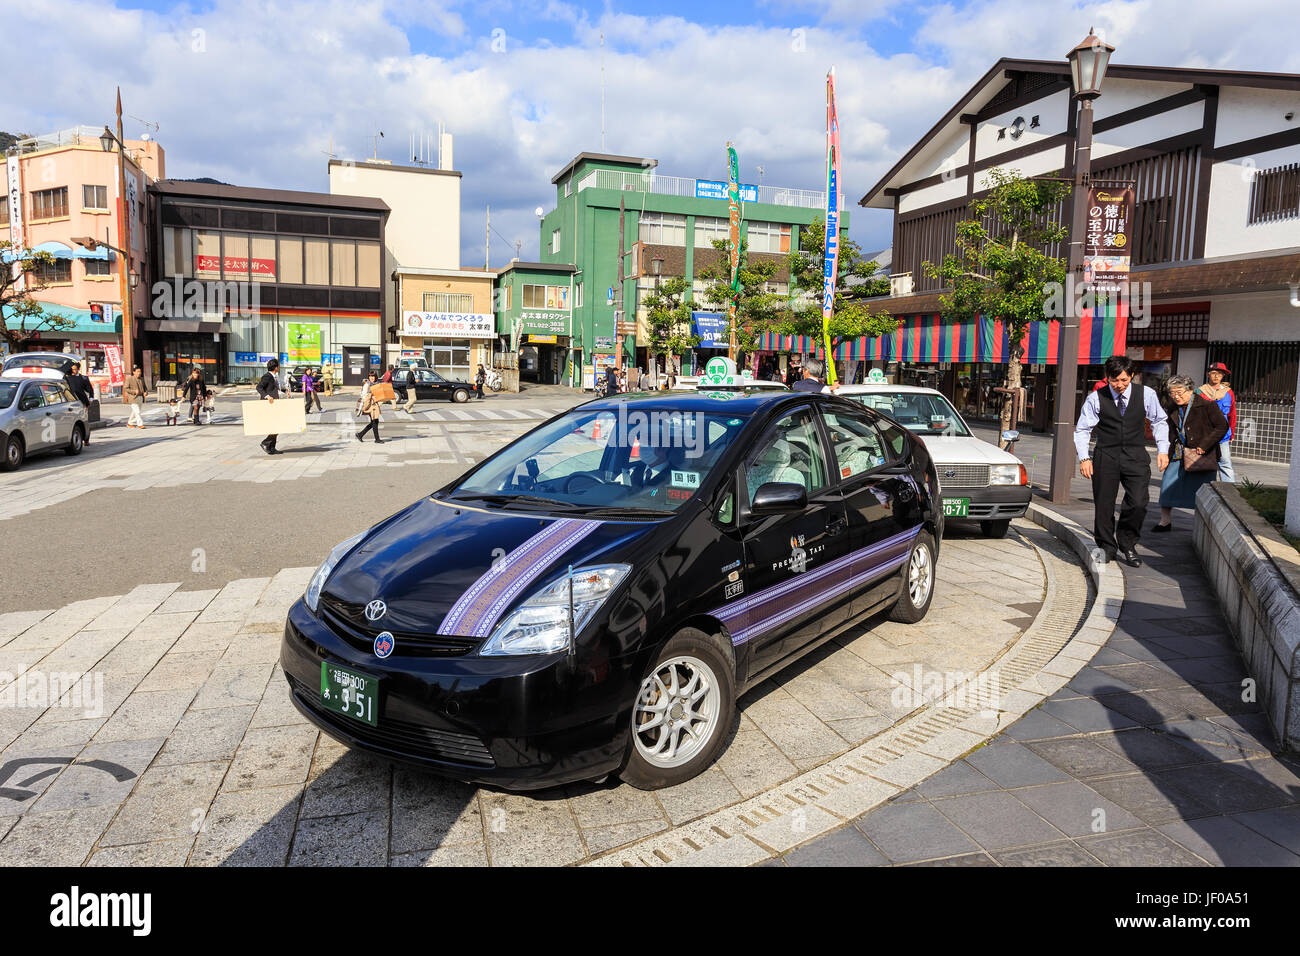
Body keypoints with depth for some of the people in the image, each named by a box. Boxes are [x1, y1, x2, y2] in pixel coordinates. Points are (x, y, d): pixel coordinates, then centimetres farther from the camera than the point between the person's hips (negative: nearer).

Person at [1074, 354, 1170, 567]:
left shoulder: (1146, 394, 2)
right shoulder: (1095, 398, -1)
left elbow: (1159, 421, 13)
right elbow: (1082, 429, 3)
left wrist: (1162, 449, 3)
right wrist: (1084, 458, -6)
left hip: (1136, 455, 0)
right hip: (1106, 455, 0)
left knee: (1138, 502, -11)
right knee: (1103, 504, 1)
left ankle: (1127, 544, 11)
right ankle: (1106, 547, 20)